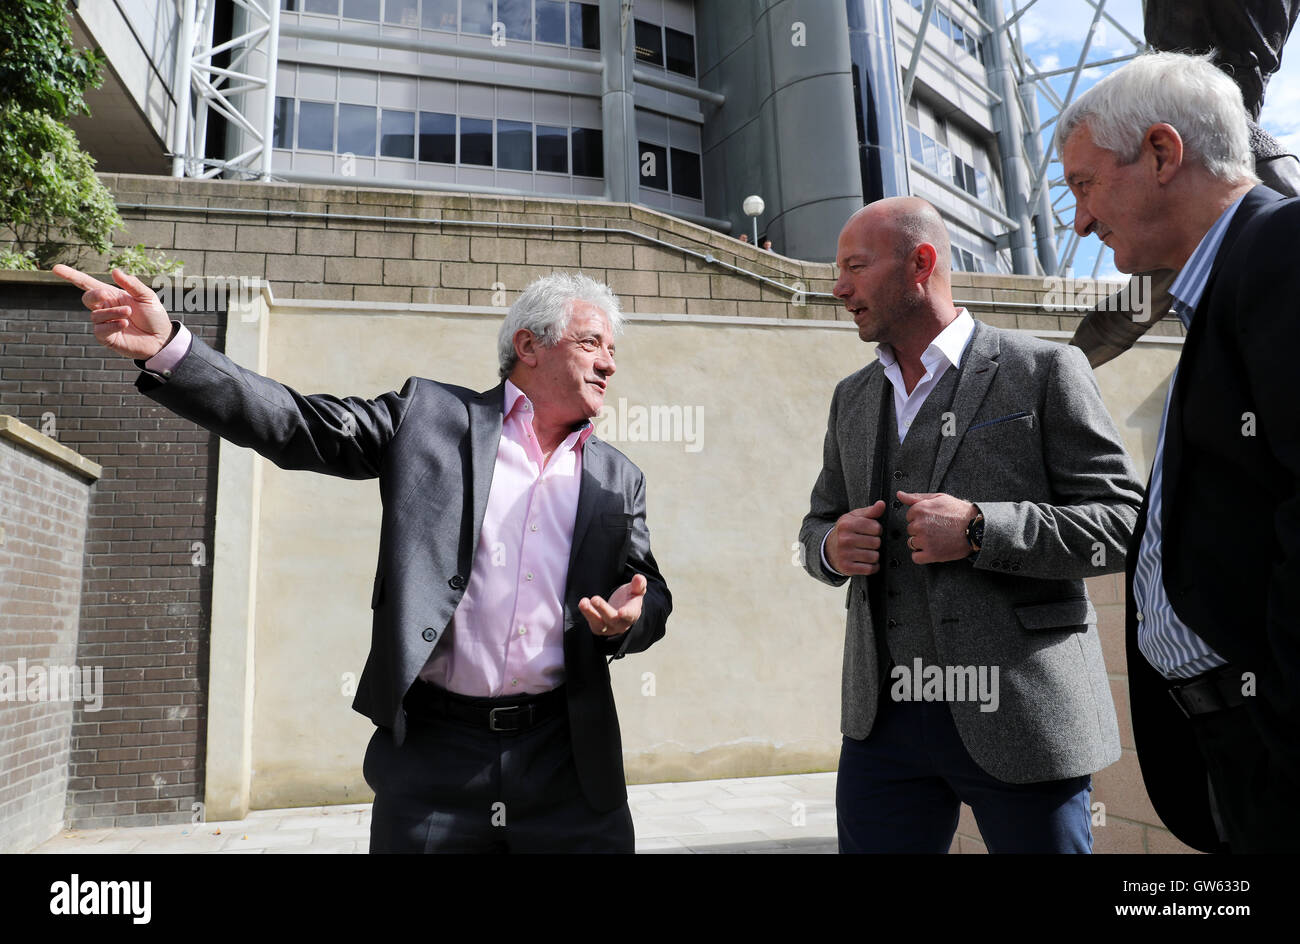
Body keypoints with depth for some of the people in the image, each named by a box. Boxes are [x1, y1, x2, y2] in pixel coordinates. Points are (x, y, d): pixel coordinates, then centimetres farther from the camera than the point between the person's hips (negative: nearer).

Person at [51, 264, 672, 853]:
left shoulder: (617, 478, 11)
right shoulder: (430, 414, 3)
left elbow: (652, 596, 13)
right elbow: (298, 427, -1)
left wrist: (628, 619, -10)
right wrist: (167, 348, -11)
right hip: (431, 751, -2)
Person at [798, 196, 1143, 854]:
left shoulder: (1042, 371, -3)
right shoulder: (851, 397, 13)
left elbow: (1124, 522, -6)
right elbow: (819, 523, 19)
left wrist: (980, 529, -19)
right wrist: (831, 547, -4)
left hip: (1019, 717, -4)